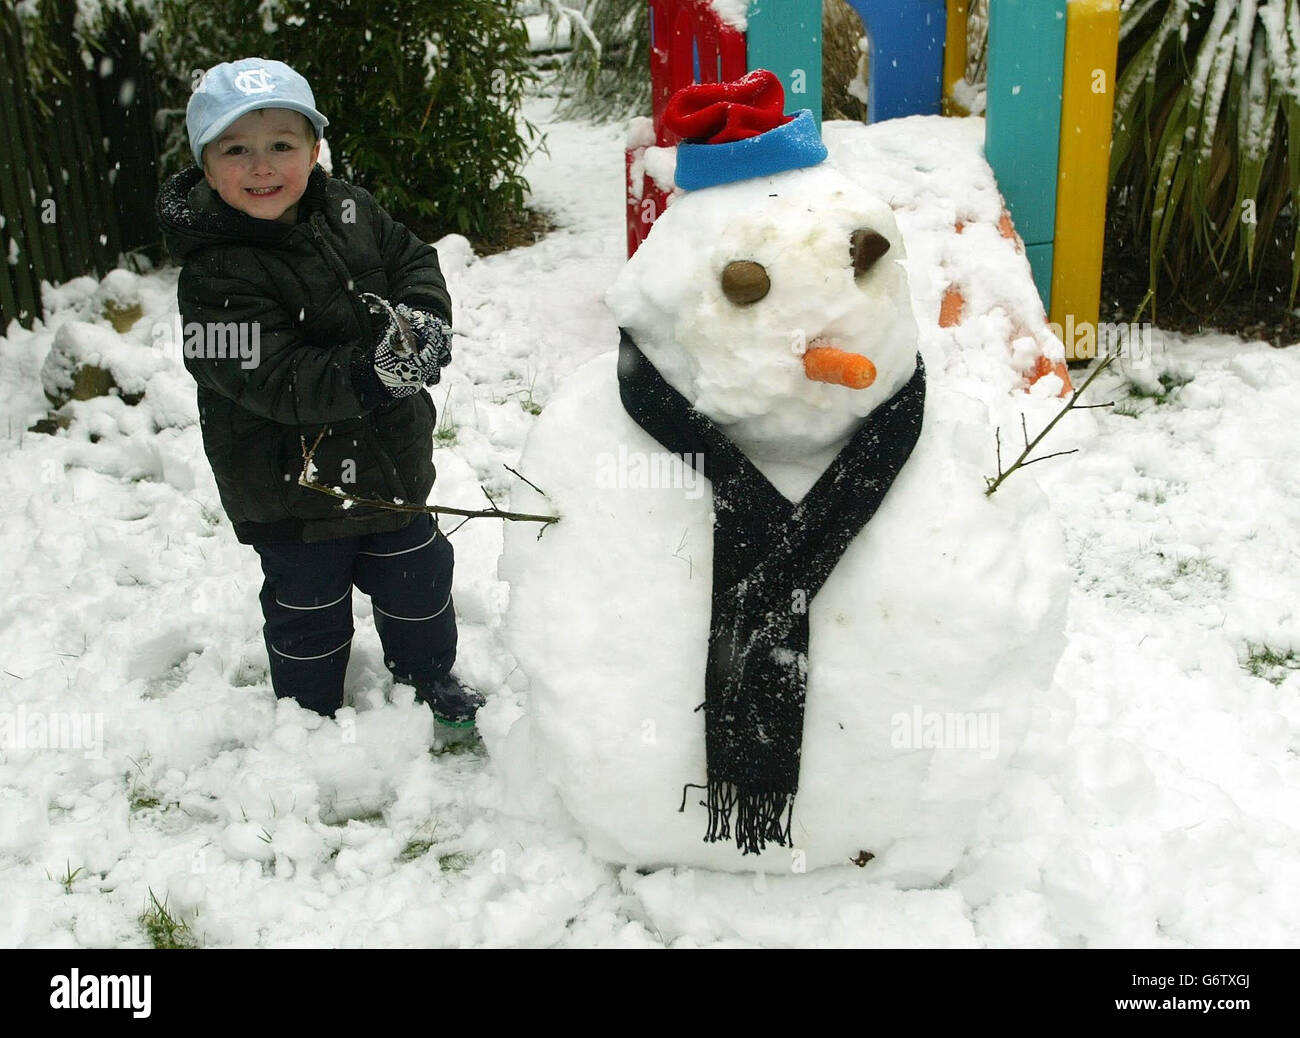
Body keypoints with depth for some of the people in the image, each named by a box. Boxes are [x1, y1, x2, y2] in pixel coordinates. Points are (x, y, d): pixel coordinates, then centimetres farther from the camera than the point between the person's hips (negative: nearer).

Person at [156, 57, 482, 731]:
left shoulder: (349, 211, -6)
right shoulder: (216, 276, -25)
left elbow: (415, 261, 3)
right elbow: (274, 382, -31)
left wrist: (423, 320, -19)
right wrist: (372, 374, -43)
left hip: (390, 456, 5)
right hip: (294, 481, -5)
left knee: (417, 575, 22)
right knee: (308, 607, 16)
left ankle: (430, 677, 48)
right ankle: (311, 713, 41)